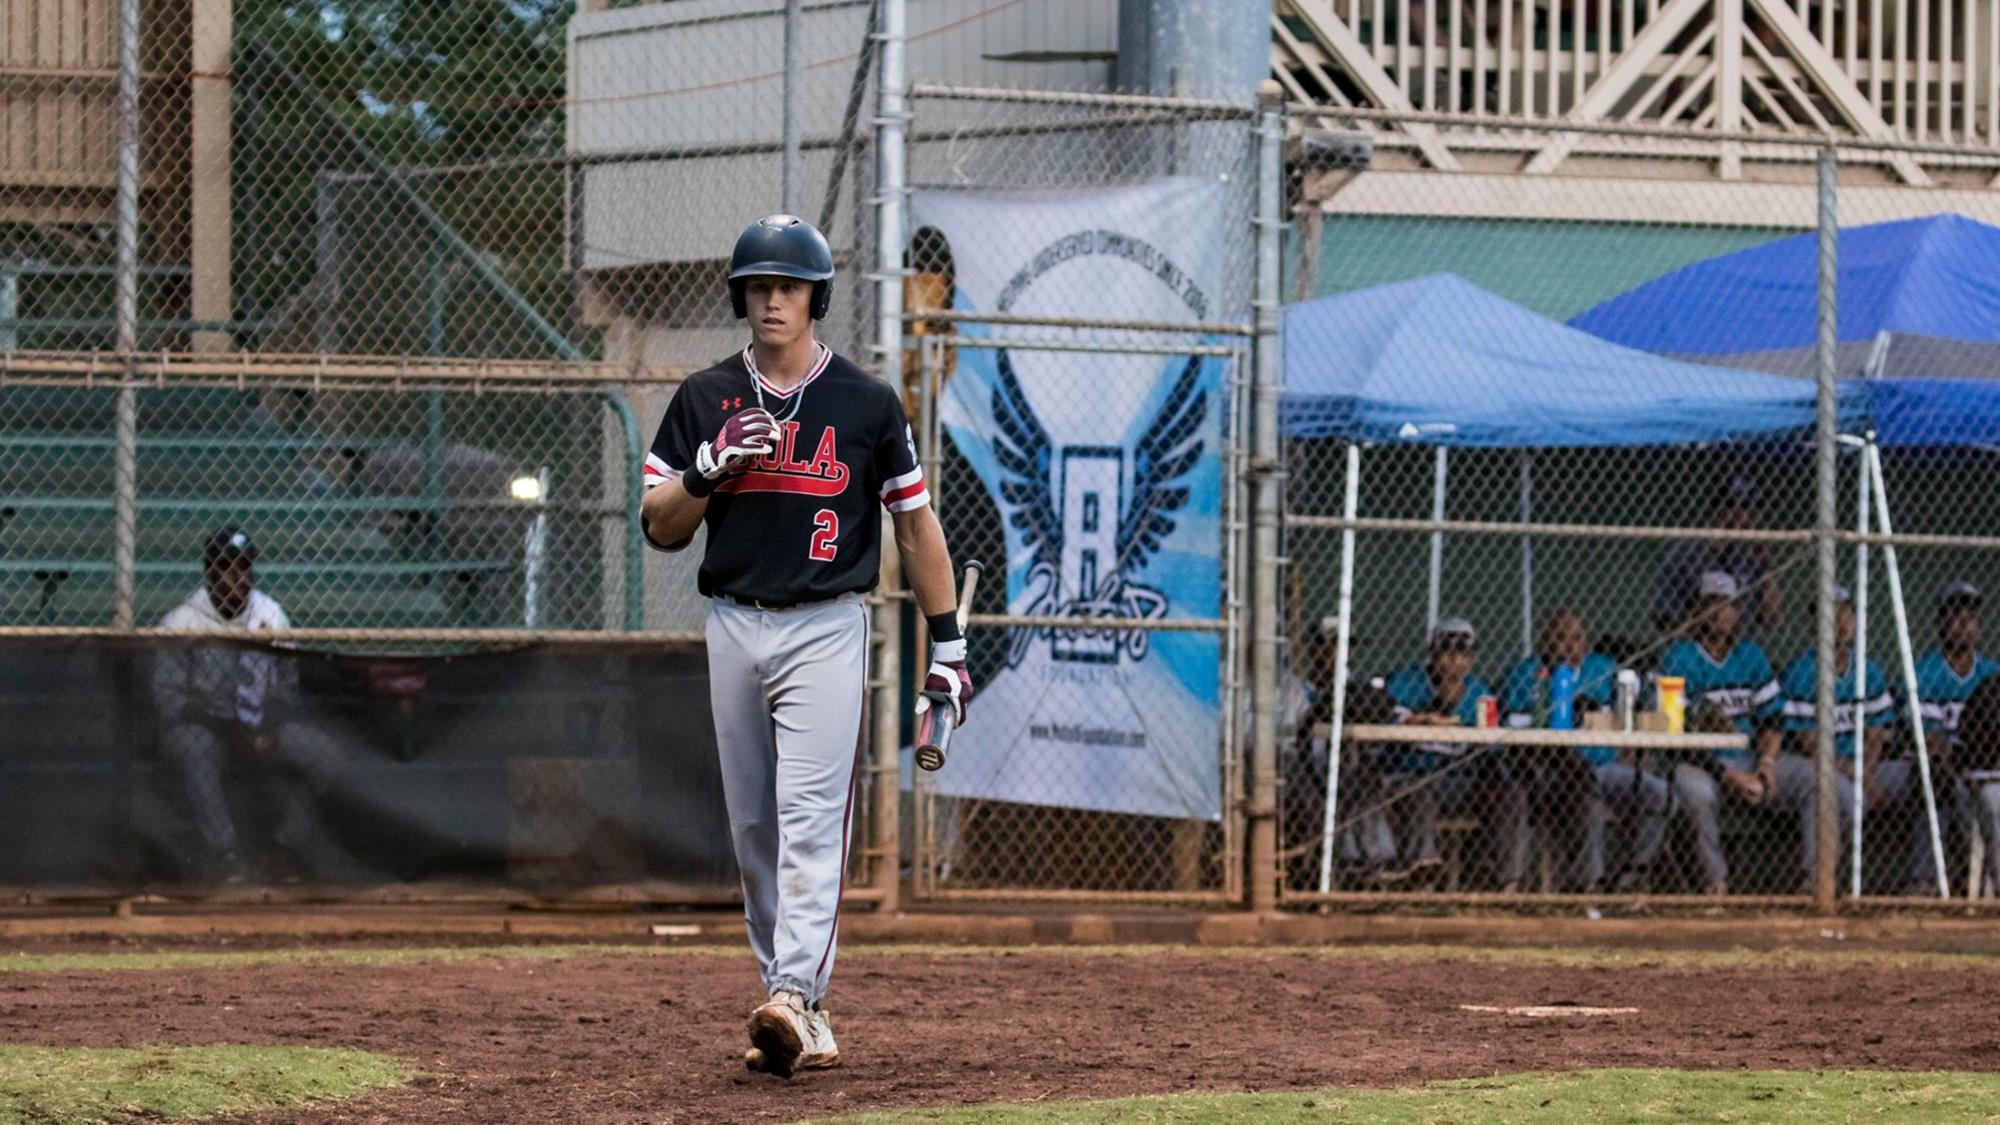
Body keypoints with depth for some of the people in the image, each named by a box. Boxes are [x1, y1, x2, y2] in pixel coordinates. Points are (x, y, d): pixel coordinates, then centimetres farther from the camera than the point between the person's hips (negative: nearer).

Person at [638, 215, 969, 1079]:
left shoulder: (866, 403, 2)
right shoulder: (704, 400, 8)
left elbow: (916, 523, 6)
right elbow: (660, 528, 7)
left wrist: (947, 642, 2)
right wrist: (708, 469, -12)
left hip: (826, 628, -4)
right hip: (734, 626, 4)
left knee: (811, 817, -15)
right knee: (753, 829, 6)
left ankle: (795, 1000, -25)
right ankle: (791, 1000, 13)